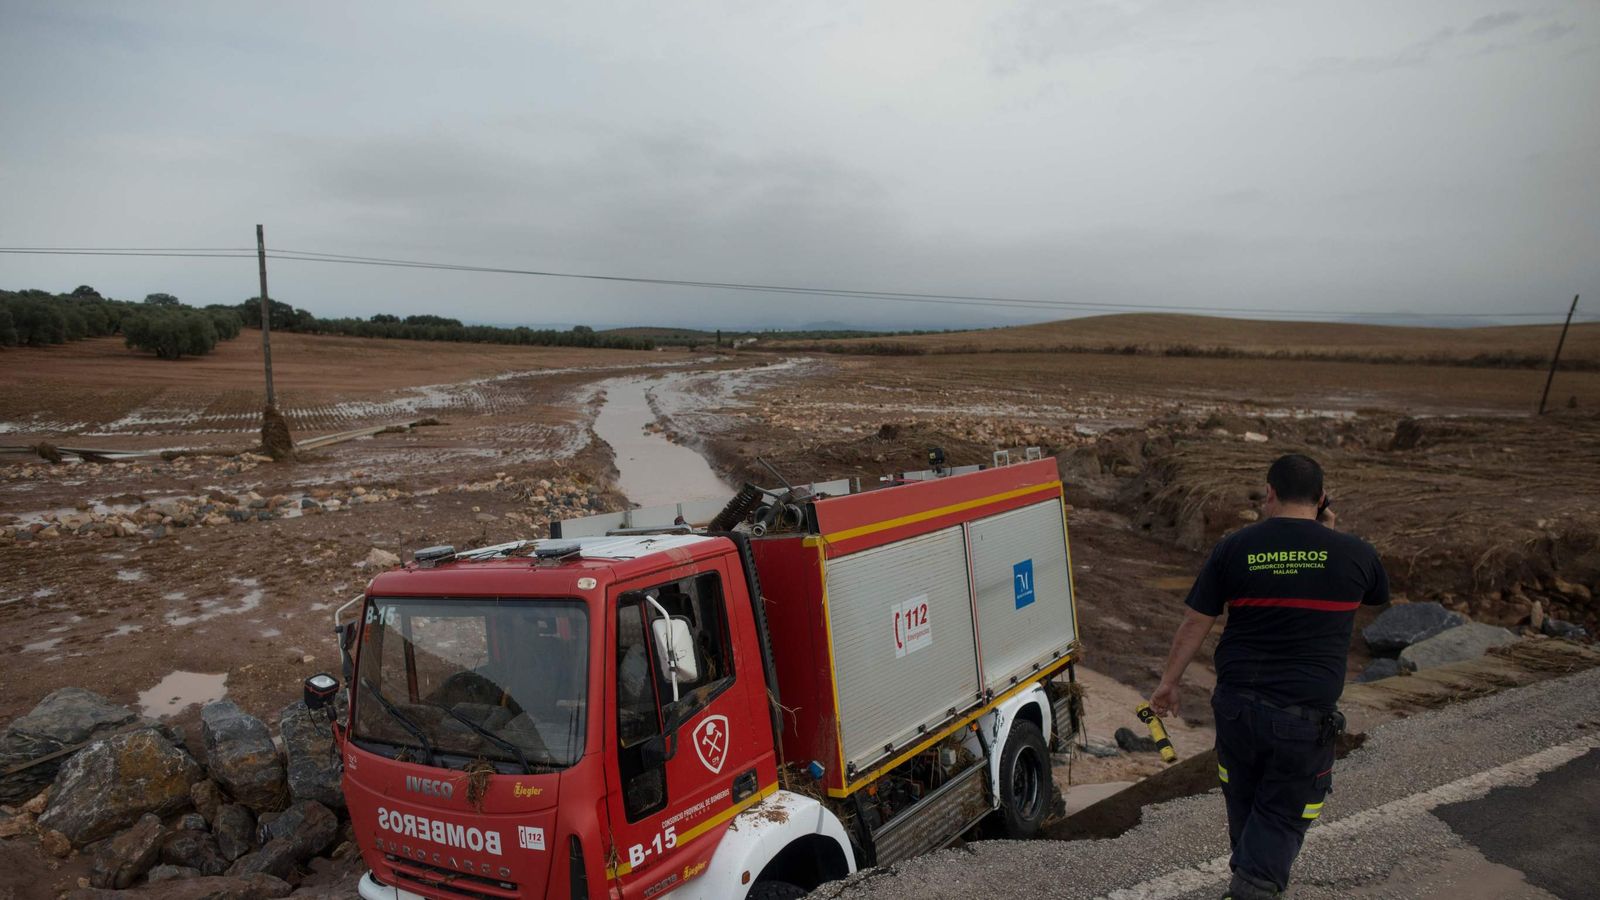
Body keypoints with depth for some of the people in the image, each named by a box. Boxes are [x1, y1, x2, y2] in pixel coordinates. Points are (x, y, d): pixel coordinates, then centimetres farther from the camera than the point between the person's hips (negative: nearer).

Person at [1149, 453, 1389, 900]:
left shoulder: (1233, 548, -4)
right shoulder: (1354, 554, -4)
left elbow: (1196, 622, -1)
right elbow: (1379, 594, 21)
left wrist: (1169, 682, 11)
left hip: (1237, 706, 2)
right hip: (1305, 717, -1)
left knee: (1244, 807, 22)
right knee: (1283, 816, 11)